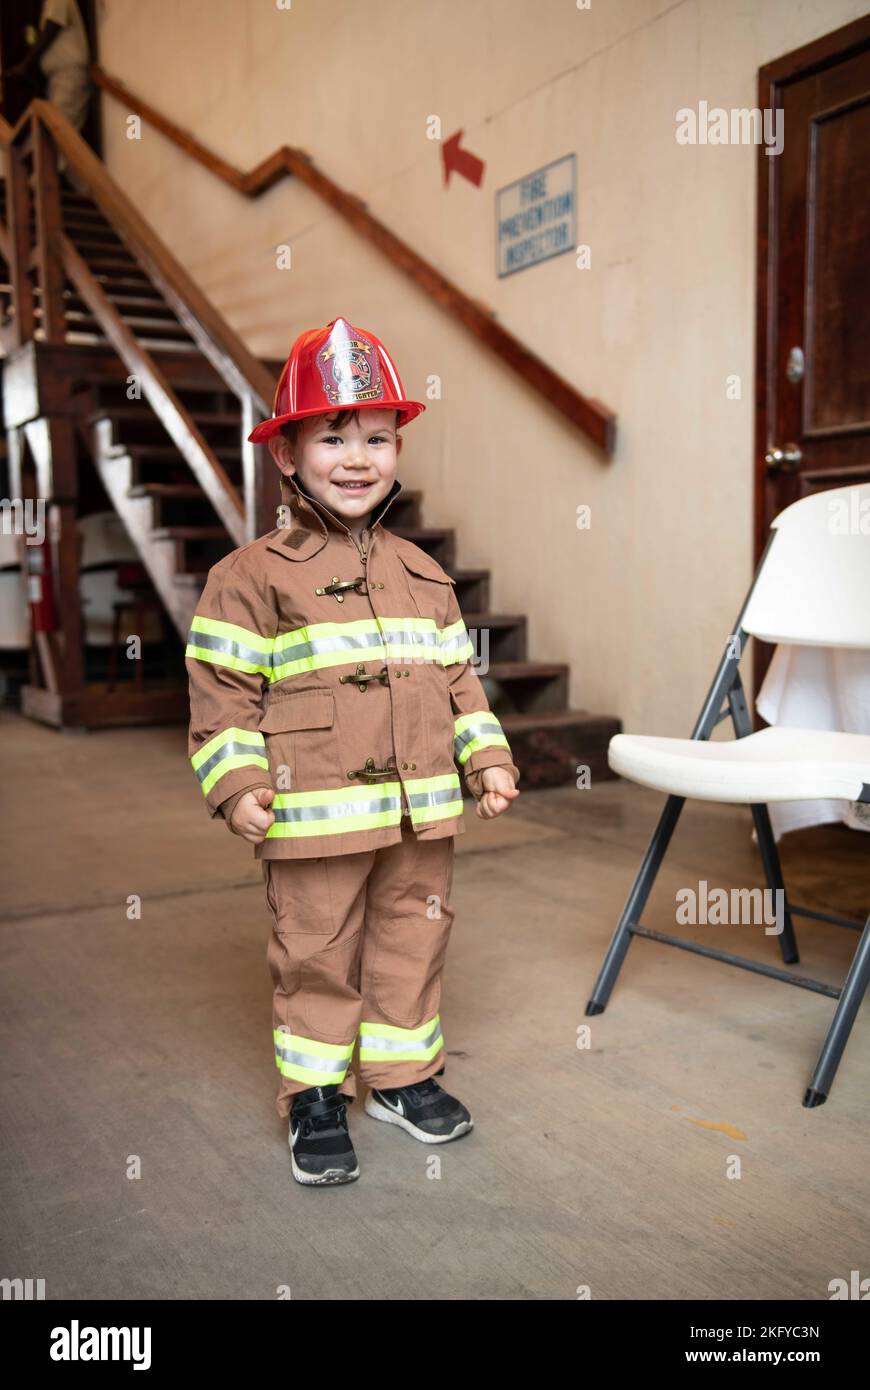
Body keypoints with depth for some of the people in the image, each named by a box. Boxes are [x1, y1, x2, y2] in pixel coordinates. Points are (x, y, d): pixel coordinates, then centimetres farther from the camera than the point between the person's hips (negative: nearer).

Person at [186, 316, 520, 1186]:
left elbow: (459, 679, 15)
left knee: (413, 945, 16)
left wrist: (488, 758, 8)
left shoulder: (423, 576, 11)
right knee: (315, 956, 8)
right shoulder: (252, 576, -5)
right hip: (314, 818, -4)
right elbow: (220, 688, -7)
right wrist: (236, 781, -15)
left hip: (421, 814, 5)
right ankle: (315, 1096, 26)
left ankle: (404, 1073, 35)